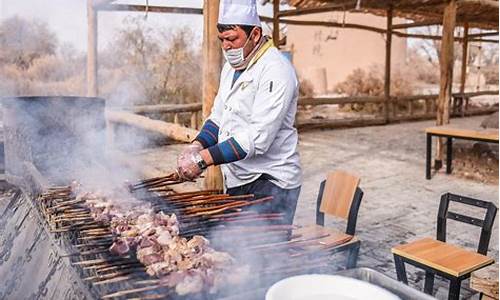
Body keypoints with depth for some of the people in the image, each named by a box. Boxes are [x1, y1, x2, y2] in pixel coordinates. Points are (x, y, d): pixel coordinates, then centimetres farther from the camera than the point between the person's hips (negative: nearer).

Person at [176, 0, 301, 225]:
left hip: (270, 183, -8)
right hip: (236, 181, 8)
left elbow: (258, 138, -26)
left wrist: (202, 159, -26)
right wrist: (196, 147, -3)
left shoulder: (276, 71, -18)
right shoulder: (231, 67, 12)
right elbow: (218, 117, 16)